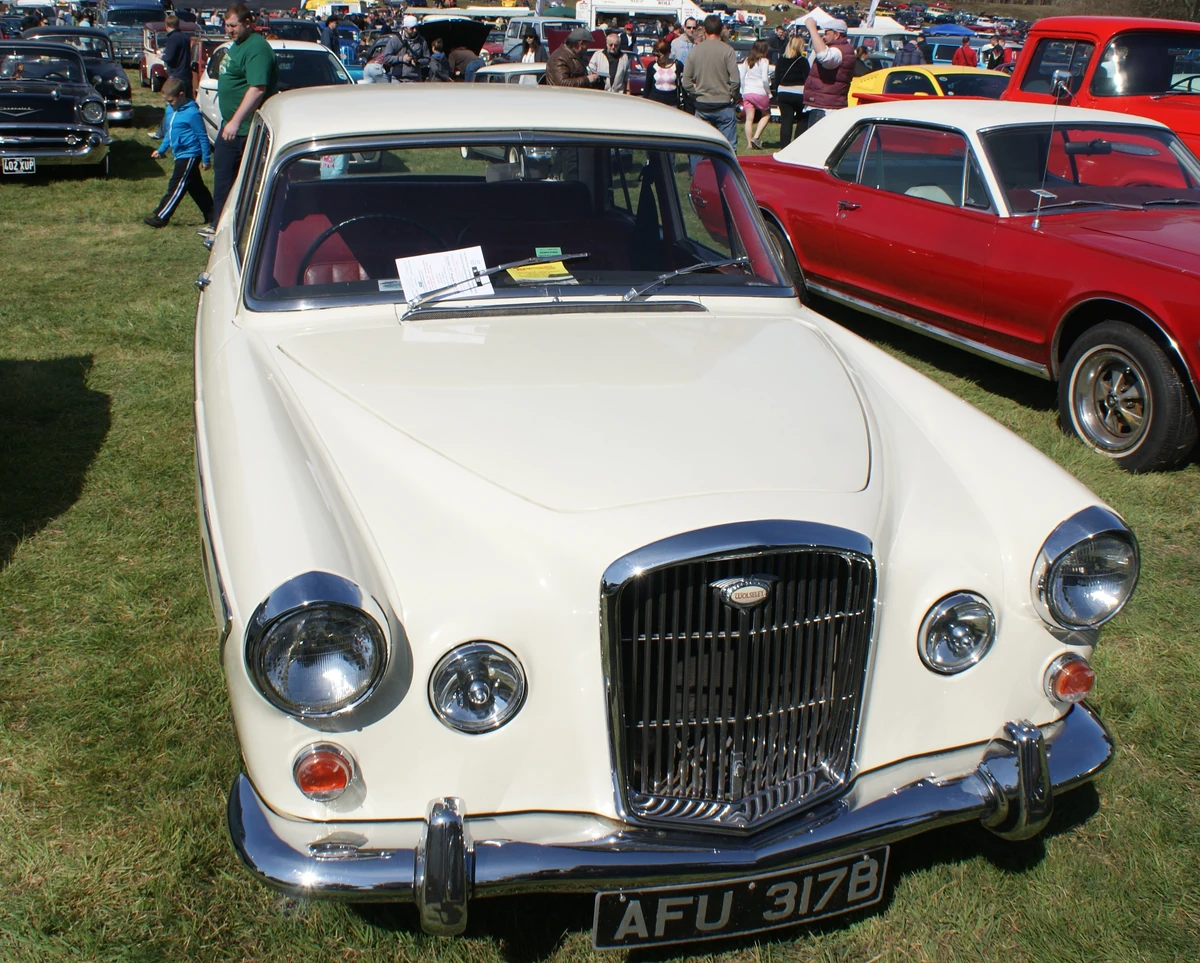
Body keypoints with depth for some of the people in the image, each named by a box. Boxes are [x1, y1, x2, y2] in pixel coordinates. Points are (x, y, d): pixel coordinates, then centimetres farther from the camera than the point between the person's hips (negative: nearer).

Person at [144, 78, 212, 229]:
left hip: (189, 155, -10)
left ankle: (160, 218, -5)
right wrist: (161, 150, 21)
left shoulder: (192, 113, -18)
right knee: (196, 187, 14)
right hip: (181, 155, 10)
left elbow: (202, 137, -13)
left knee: (176, 187, -6)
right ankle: (211, 215, 21)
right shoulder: (170, 109, 9)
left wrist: (206, 159, -11)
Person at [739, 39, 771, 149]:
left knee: (749, 119, 5)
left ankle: (749, 143, 2)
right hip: (760, 92, -4)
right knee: (766, 114, 14)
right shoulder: (764, 61, -7)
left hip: (747, 93, 4)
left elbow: (741, 77, 10)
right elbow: (765, 79, -13)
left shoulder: (747, 60, 9)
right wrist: (768, 92, -2)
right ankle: (756, 137, -2)